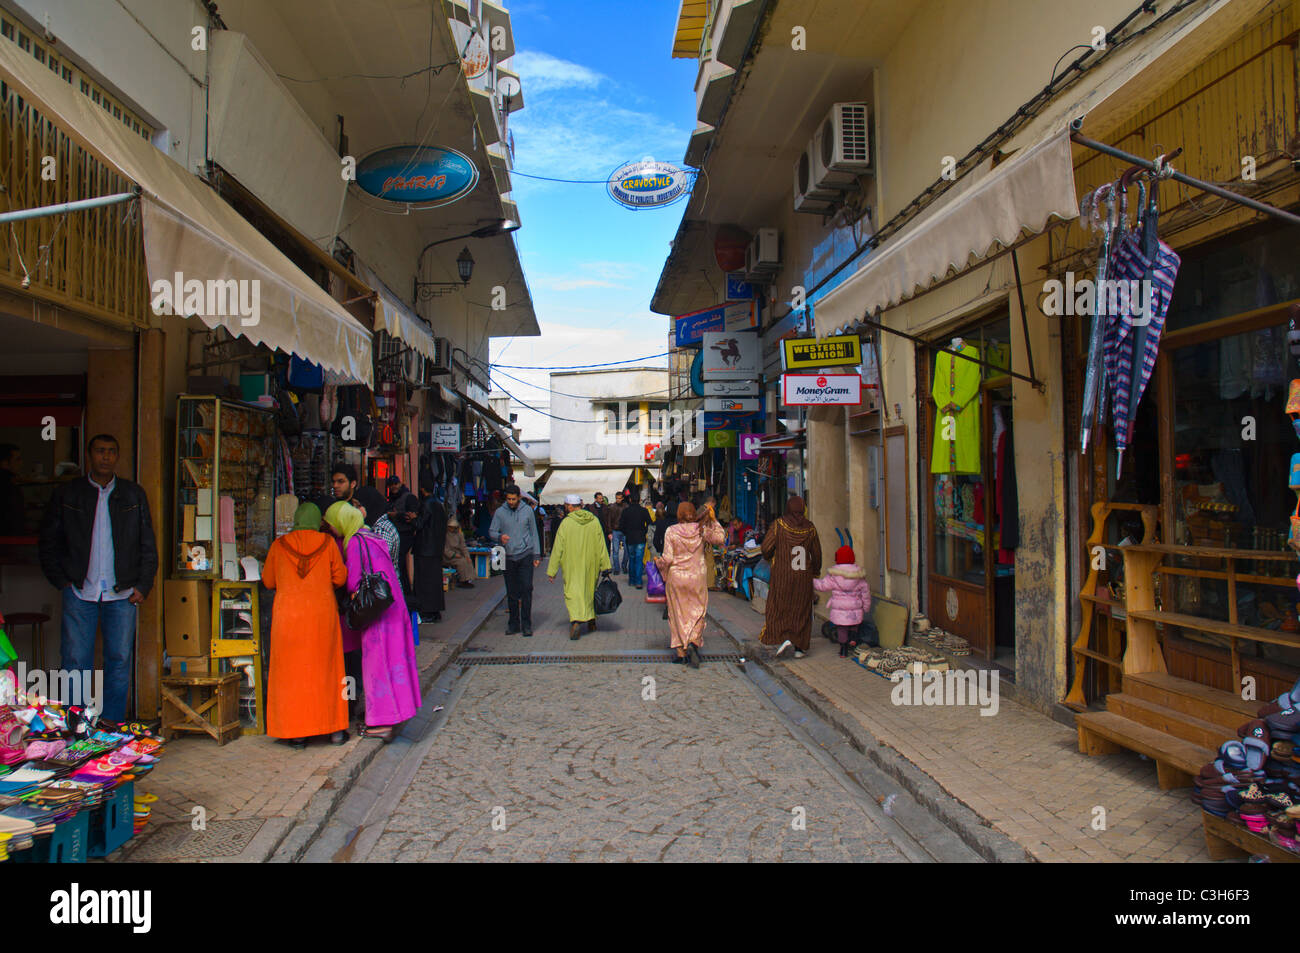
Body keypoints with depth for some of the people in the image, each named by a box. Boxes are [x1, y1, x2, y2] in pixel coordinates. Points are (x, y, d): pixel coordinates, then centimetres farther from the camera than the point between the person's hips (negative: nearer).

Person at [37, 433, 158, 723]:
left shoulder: (134, 495, 8)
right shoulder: (66, 495, 6)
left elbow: (148, 544, 10)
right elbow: (48, 542, 10)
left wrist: (143, 585, 1)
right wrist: (61, 581, 0)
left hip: (122, 593, 1)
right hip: (80, 592, -1)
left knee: (119, 661, 4)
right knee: (75, 662, 0)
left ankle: (112, 730, 14)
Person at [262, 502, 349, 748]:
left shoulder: (279, 545, 0)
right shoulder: (327, 543, -2)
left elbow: (268, 581, 8)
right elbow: (340, 578, 2)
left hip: (288, 615, 0)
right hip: (322, 614, 0)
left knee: (291, 672, 8)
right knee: (327, 669, 10)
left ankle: (297, 733, 10)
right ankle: (335, 729, 14)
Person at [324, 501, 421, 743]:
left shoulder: (355, 542, -14)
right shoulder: (370, 538, 14)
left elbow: (352, 583, -14)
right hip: (392, 607, 9)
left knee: (377, 662, -2)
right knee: (390, 659, 13)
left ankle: (382, 723, 4)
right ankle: (391, 717, 21)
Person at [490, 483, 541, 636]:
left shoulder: (528, 510, 3)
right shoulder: (500, 512, 3)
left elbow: (534, 533, 9)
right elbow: (491, 531, 5)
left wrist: (537, 555, 5)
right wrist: (500, 537, -18)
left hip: (525, 555, -1)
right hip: (509, 557, 1)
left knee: (526, 589, -8)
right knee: (511, 593, 7)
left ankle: (526, 624, -2)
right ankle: (513, 624, 17)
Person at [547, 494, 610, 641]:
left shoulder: (566, 522, -10)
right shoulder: (594, 521, -1)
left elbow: (558, 549, -8)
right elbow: (601, 546, 2)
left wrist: (552, 571, -3)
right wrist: (605, 566, 8)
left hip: (572, 567, -4)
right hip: (591, 565, 4)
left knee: (572, 592, -2)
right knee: (590, 590, 19)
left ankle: (576, 621, -23)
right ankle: (591, 621, 30)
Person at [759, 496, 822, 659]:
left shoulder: (779, 525, -8)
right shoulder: (810, 528, 0)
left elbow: (766, 547, -9)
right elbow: (817, 554, 4)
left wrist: (768, 558, 14)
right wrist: (815, 573, 18)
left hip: (782, 574, -2)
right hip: (804, 577, 2)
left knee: (778, 607, 10)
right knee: (801, 610, 11)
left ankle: (783, 638, -9)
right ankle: (799, 647, 9)